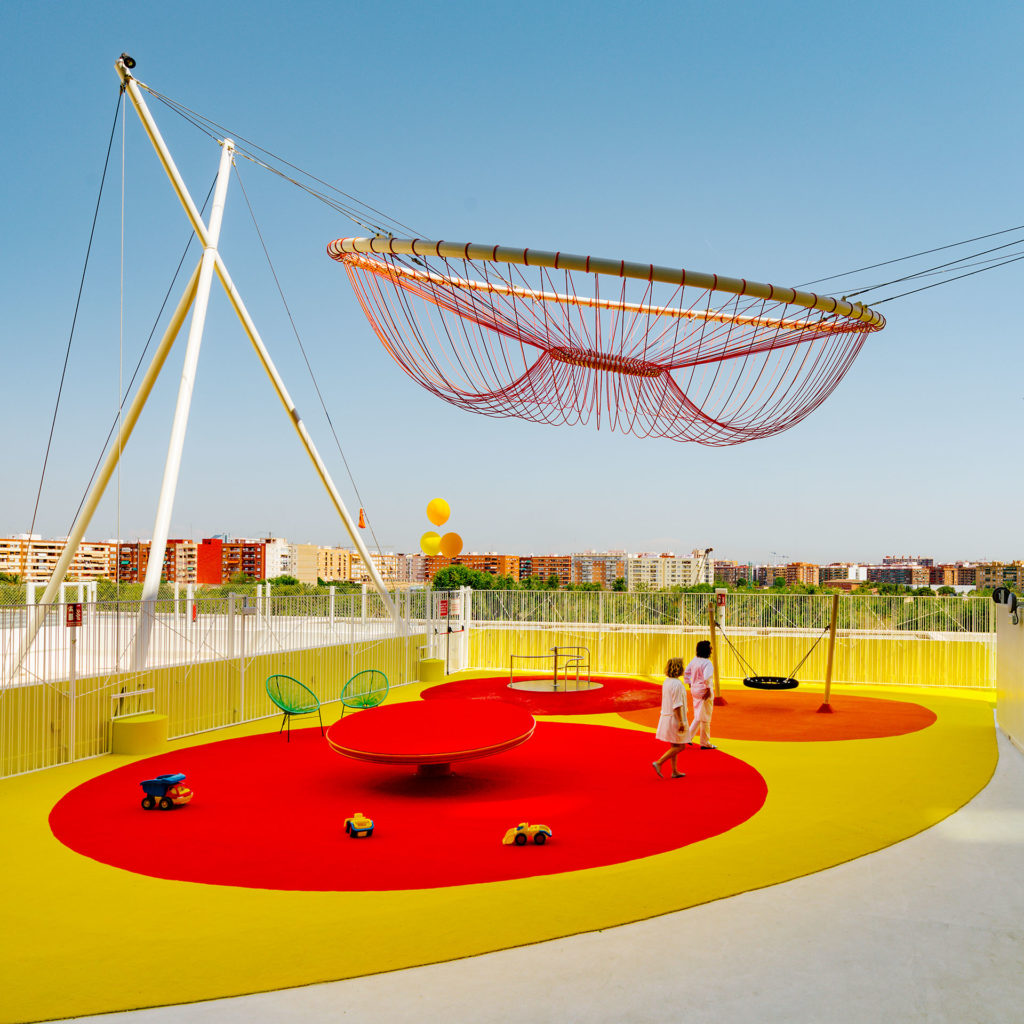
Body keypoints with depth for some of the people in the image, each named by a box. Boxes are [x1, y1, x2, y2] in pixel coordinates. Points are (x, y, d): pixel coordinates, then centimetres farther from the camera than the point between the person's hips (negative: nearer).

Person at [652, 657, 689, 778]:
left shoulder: (666, 682, 7)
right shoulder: (676, 684, -20)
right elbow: (677, 705, -22)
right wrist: (681, 722, -20)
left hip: (666, 717, 9)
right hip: (674, 719, -9)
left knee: (674, 746, 15)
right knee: (680, 746, 0)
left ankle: (675, 771, 19)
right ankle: (658, 763, -5)